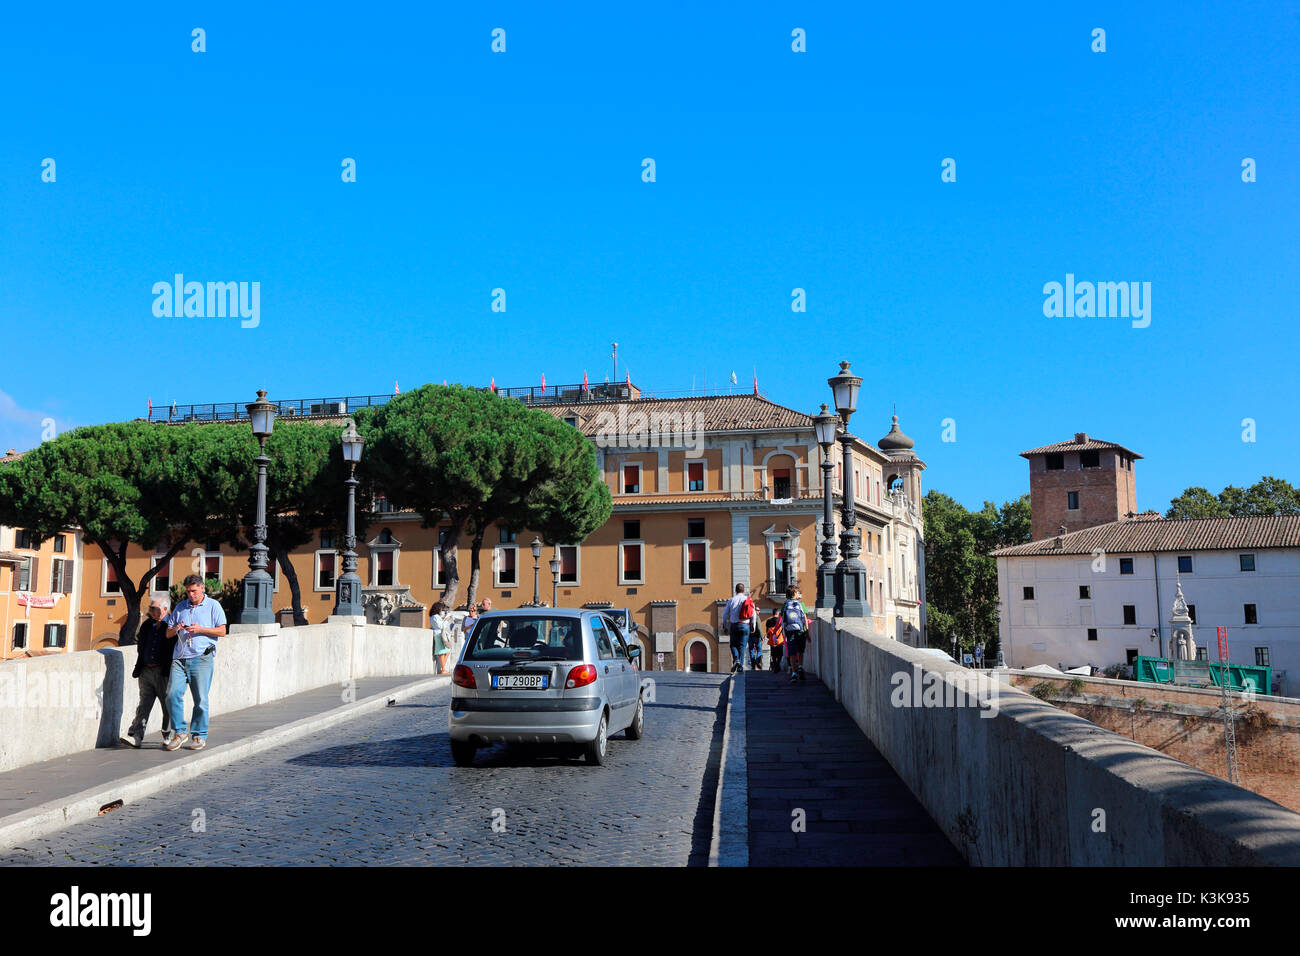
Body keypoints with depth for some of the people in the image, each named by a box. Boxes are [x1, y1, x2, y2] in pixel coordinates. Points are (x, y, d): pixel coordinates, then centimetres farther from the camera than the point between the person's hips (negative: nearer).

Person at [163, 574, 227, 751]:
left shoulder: (213, 606, 7)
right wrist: (175, 629, -3)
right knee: (173, 694, -9)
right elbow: (168, 633, 20)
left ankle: (199, 735, 10)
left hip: (201, 658, -3)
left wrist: (200, 629, -11)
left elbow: (222, 631, 1)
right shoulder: (180, 607, 18)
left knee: (201, 699, -1)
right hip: (180, 658, 4)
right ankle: (180, 731, 5)